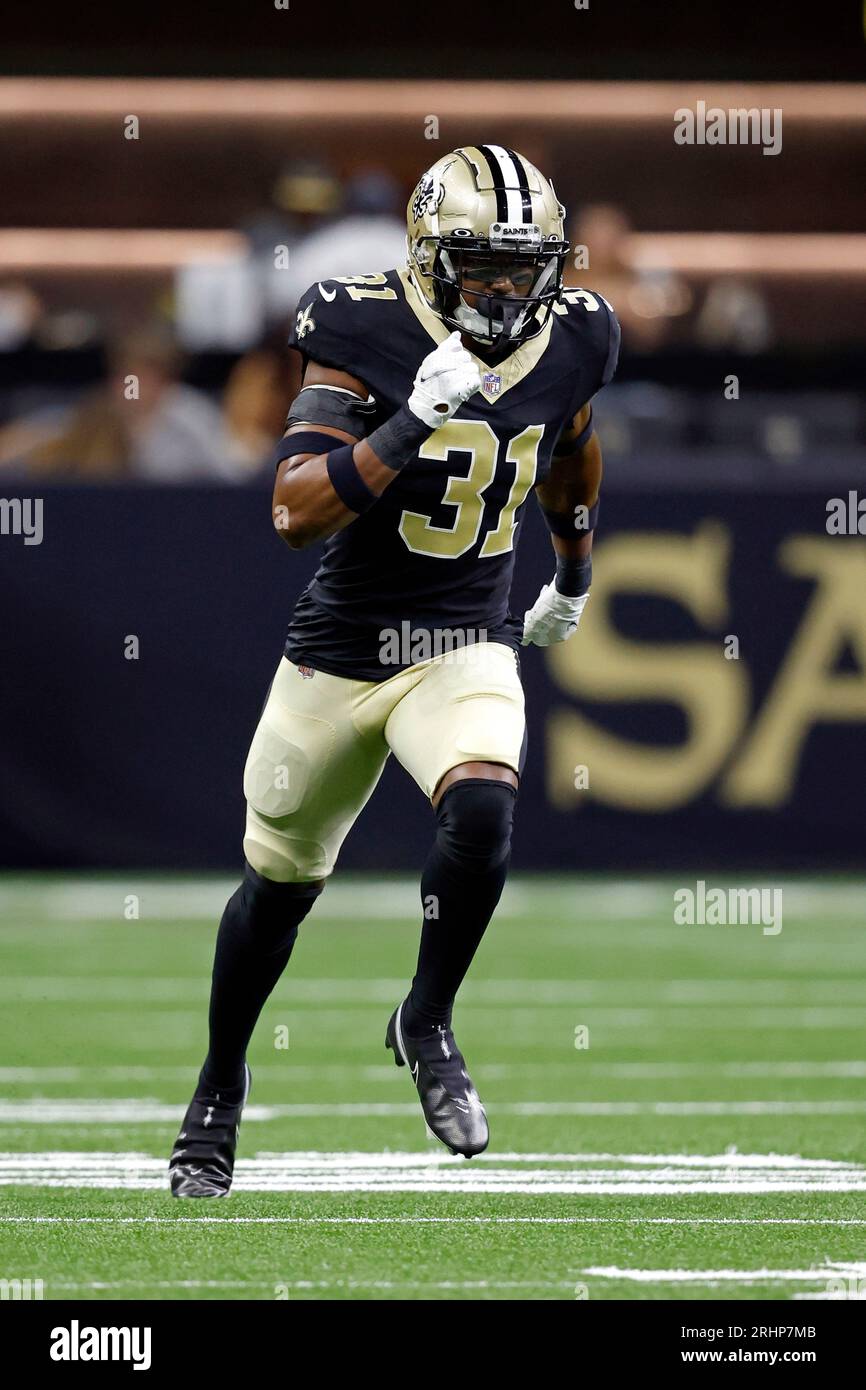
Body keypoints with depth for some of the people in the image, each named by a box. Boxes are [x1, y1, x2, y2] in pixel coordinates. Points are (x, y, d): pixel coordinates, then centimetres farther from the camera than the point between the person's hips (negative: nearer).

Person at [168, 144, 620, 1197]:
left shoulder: (571, 342, -5)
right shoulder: (364, 337, -18)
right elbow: (296, 512, -27)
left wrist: (572, 581, 31)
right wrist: (414, 419, -36)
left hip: (467, 647, 1)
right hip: (339, 654, -1)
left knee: (480, 814, -29)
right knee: (280, 882, 14)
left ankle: (427, 1022, -2)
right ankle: (220, 1082, 40)